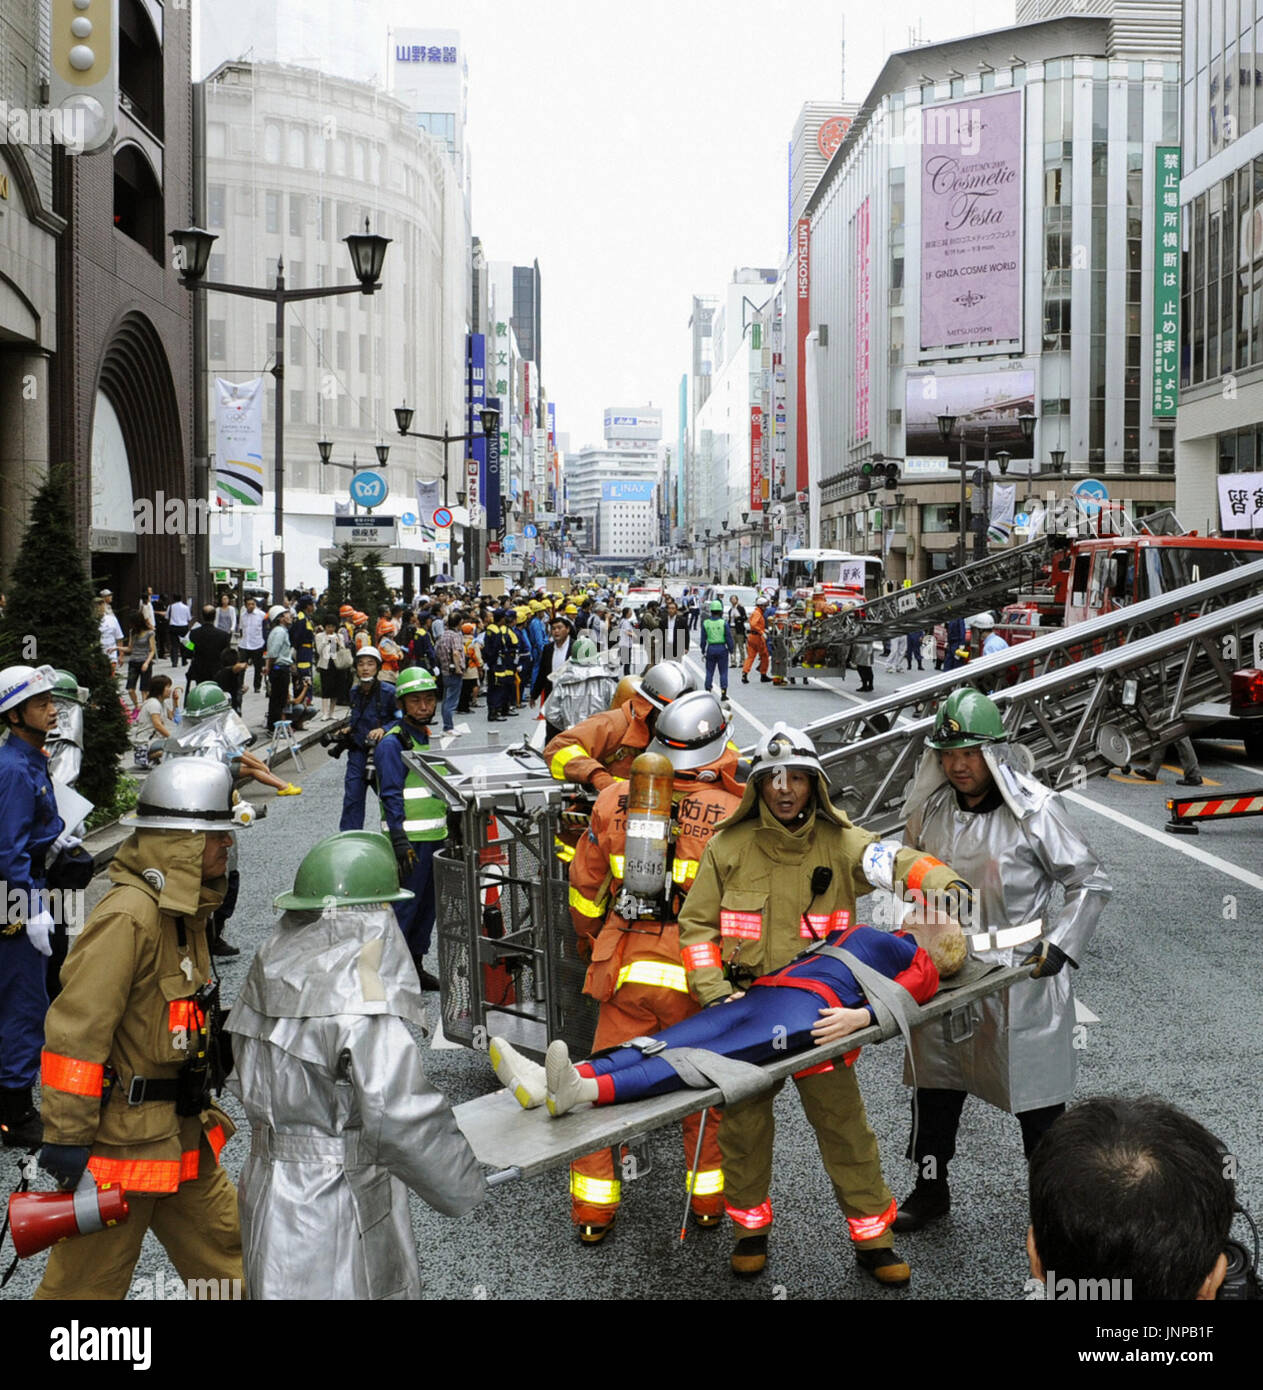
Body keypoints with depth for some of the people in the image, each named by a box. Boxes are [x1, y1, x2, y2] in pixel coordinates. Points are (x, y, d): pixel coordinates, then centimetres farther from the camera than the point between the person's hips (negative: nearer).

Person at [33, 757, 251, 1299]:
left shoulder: (184, 909, 8)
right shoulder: (129, 915, -23)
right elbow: (76, 1029, -25)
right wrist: (67, 1137, -23)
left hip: (181, 1136, 9)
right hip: (123, 1141, -9)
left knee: (226, 1256, 18)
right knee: (88, 1283, 5)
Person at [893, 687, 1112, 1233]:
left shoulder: (1034, 809, -15)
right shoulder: (930, 808, -1)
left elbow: (1090, 884, -8)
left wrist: (1060, 947, -17)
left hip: (1019, 971, -4)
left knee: (1035, 1093, 6)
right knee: (936, 1083, 15)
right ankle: (931, 1188, 33)